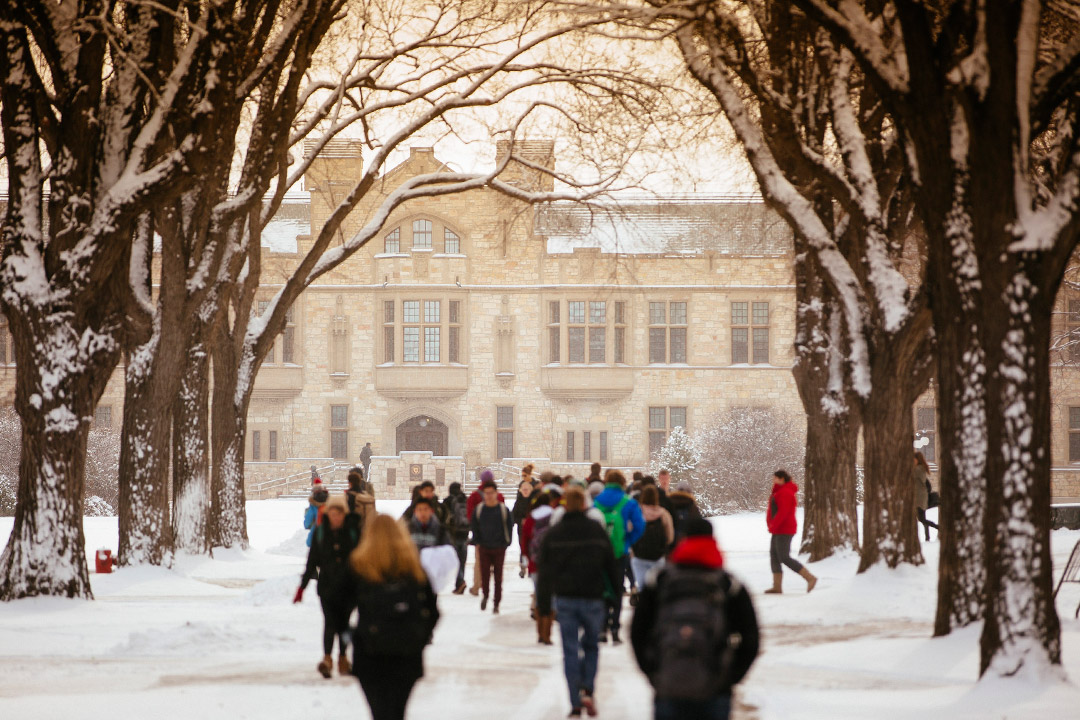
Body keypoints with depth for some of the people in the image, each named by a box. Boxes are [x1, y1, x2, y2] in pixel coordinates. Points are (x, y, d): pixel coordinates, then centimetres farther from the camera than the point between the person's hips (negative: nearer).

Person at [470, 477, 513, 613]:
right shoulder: (479, 510, 3)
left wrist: (506, 544, -2)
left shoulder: (504, 509, -2)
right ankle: (485, 595, 24)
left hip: (499, 549, -1)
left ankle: (496, 604, 11)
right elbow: (475, 529, 9)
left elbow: (509, 528, 3)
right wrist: (477, 545, 3)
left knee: (498, 577, 2)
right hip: (484, 548, 1)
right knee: (484, 575, -3)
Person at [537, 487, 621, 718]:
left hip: (565, 599, 0)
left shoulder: (553, 534, -1)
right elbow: (612, 566, 2)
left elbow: (545, 572, 0)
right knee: (591, 645, 15)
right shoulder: (597, 532, -2)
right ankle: (588, 689, -6)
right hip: (593, 598, 0)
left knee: (570, 652, 4)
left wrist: (543, 604, 6)